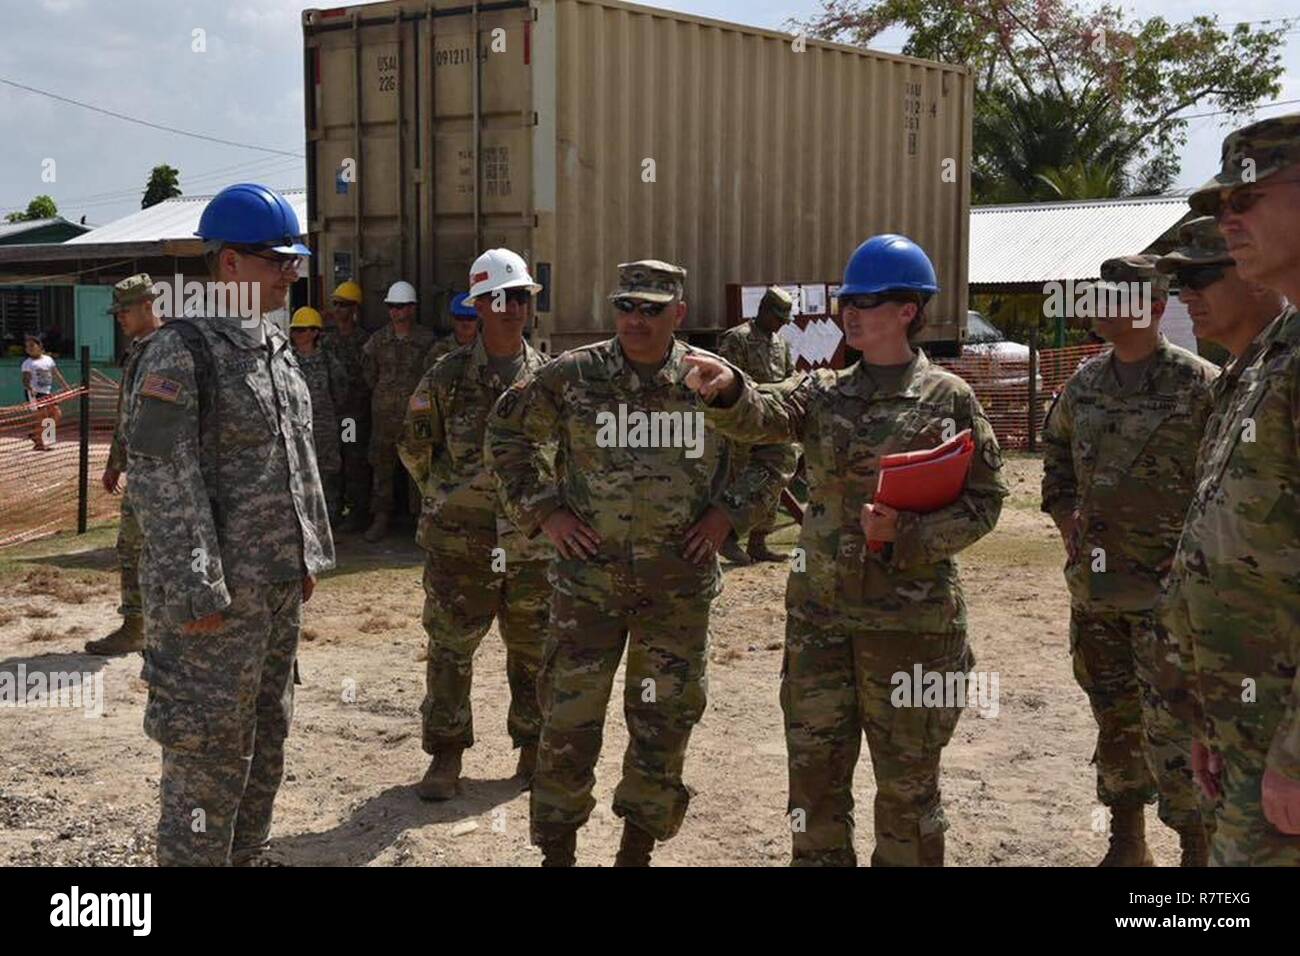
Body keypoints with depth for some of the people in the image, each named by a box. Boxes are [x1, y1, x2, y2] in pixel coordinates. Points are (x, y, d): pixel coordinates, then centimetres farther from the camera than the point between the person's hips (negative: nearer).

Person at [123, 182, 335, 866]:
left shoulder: (275, 347, 12)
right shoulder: (181, 350, -15)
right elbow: (160, 477, -19)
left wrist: (308, 552, 18)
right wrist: (195, 589, -21)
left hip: (280, 584, 9)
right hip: (217, 592, -9)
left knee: (266, 740, 18)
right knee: (209, 753, 0)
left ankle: (245, 855, 32)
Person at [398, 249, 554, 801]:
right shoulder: (447, 378, -2)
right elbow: (415, 449, 8)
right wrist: (448, 496, 8)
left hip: (532, 541, 2)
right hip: (460, 543, -2)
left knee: (534, 651, 11)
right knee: (450, 650, 3)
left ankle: (534, 749, 27)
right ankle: (446, 755, 15)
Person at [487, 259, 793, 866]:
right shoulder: (571, 376, -5)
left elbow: (774, 449, 11)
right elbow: (506, 435, 7)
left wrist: (728, 510, 0)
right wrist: (544, 510, -1)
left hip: (681, 581, 1)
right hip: (589, 574, -1)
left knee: (665, 719, 10)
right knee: (569, 718, 3)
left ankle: (638, 848, 28)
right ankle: (557, 849, 21)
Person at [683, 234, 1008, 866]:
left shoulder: (949, 400, -3)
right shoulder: (822, 392, 6)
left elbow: (983, 500, -3)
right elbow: (762, 416, -13)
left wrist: (906, 536, -18)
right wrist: (728, 389, -35)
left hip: (910, 617, -4)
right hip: (819, 609, 4)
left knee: (907, 779, 8)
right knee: (814, 770, 12)